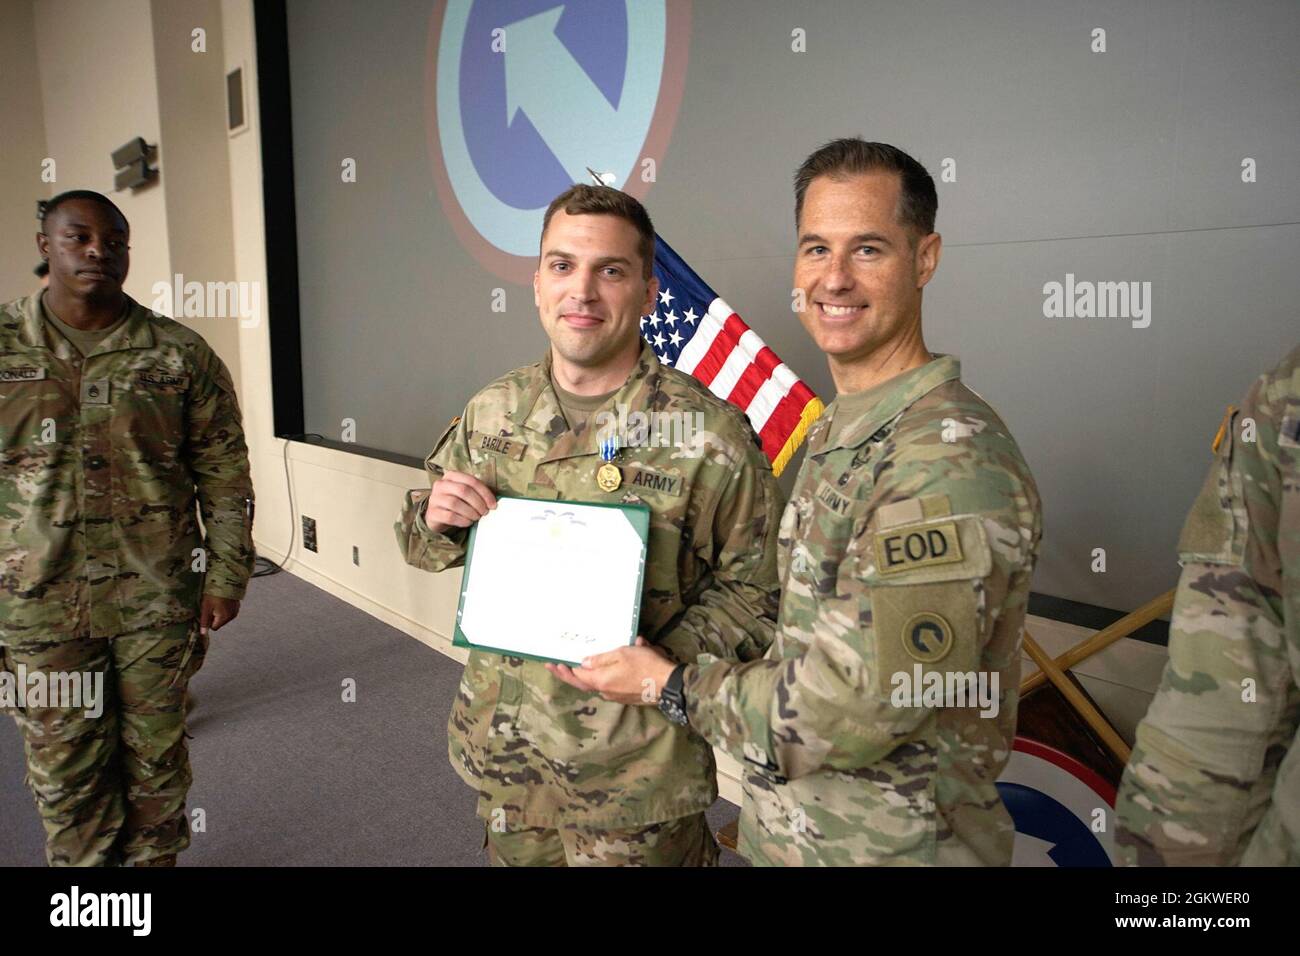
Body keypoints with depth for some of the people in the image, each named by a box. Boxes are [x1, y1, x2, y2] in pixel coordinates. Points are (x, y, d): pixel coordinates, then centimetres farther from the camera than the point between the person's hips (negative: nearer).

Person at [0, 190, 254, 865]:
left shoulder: (180, 354, -1)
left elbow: (224, 474, 0)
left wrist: (226, 577, -2)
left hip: (157, 600, 0)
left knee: (157, 757, 13)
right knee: (65, 770, 12)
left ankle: (155, 860, 34)